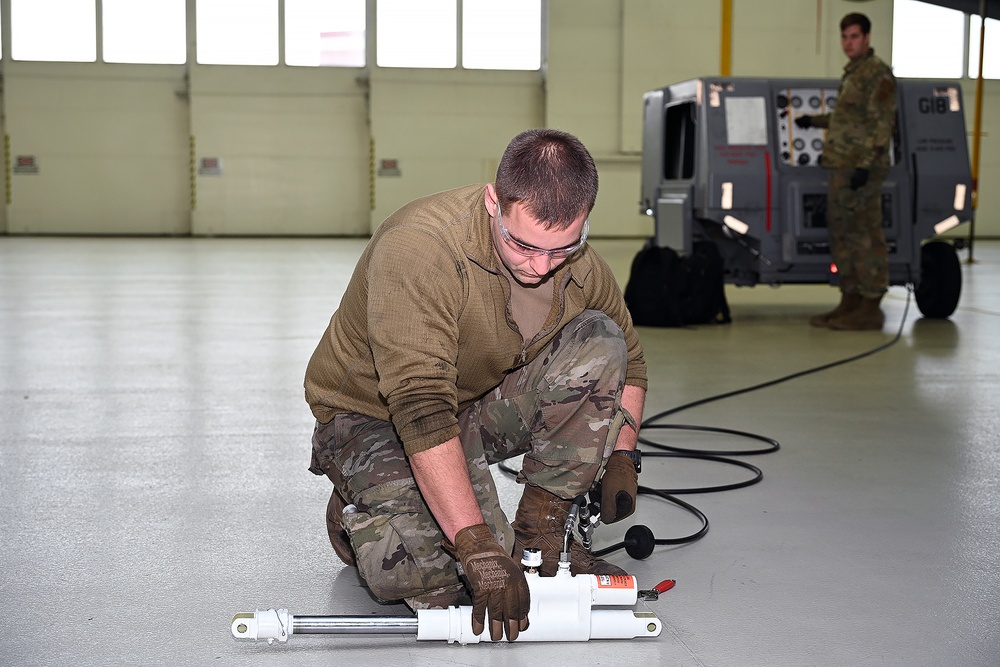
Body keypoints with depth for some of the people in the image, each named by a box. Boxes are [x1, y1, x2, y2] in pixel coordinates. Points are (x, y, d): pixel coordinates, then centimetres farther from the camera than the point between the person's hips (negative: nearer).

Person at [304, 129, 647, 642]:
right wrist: (480, 551, -45)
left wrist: (622, 457, -5)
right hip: (373, 416, -5)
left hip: (484, 408, 6)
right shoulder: (416, 248, -32)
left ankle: (539, 529, -8)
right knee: (406, 571, -31)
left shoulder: (581, 267, -12)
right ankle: (361, 512, 7)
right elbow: (419, 413, -40)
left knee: (599, 339, -16)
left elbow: (627, 360, 11)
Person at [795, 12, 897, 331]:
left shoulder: (878, 73, -9)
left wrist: (865, 164, -23)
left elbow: (881, 123, -16)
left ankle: (870, 308, -5)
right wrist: (816, 121, 31)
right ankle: (850, 302, 18)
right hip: (841, 167, 10)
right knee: (841, 235, 12)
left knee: (865, 236, -8)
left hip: (861, 168, -10)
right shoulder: (851, 73, 20)